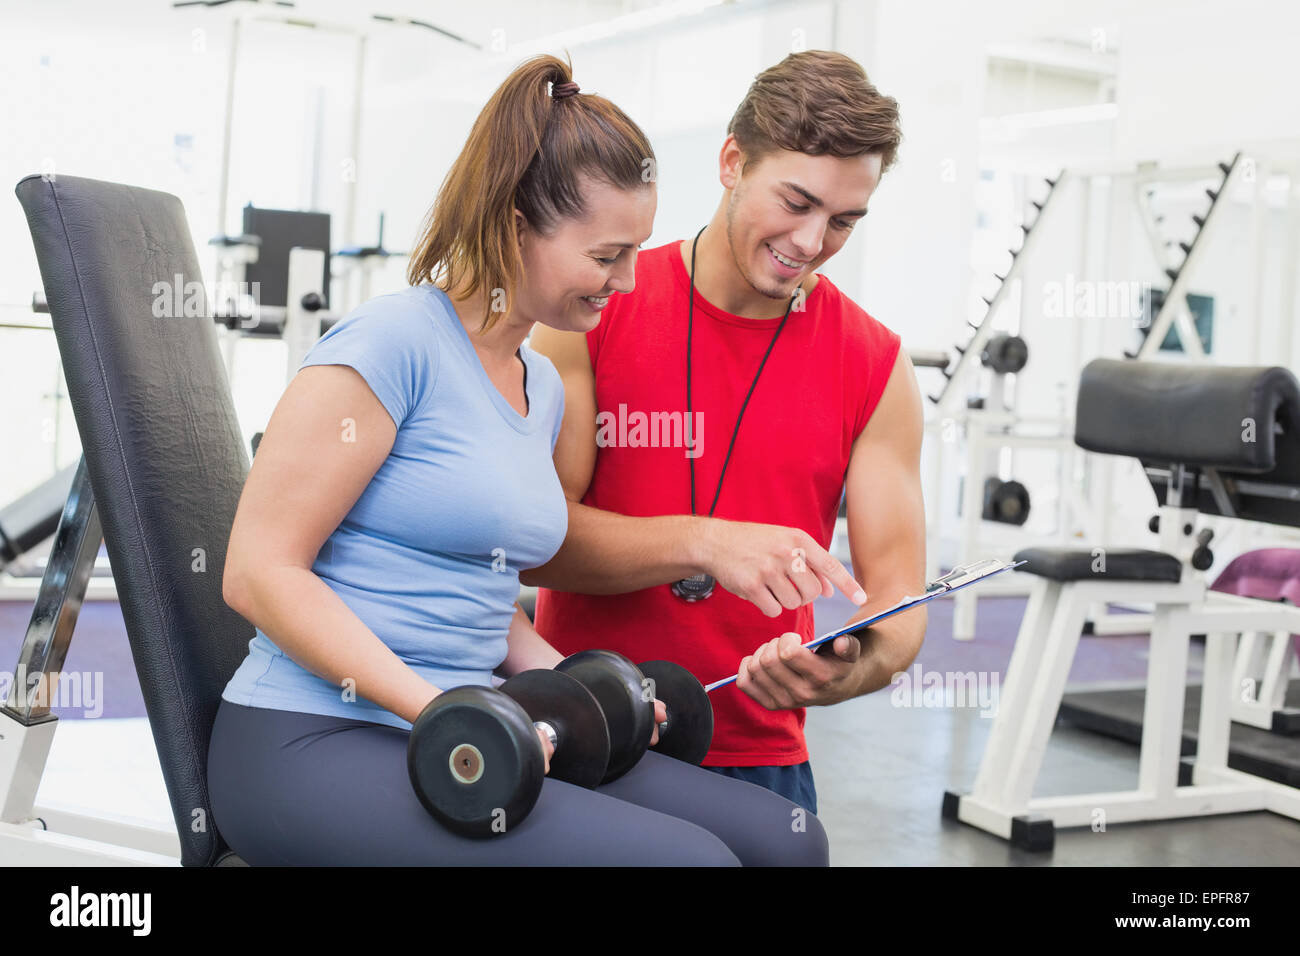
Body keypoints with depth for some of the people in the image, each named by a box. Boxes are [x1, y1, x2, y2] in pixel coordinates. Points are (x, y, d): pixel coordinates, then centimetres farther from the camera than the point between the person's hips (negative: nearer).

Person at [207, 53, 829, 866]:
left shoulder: (544, 386, 15)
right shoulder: (394, 342, -11)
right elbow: (260, 572, -14)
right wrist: (438, 708, -21)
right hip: (315, 741, -8)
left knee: (782, 836, -7)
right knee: (690, 856, -23)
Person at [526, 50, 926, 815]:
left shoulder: (876, 368, 0)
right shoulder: (594, 314, -4)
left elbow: (897, 596, -2)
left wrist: (849, 670, -24)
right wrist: (704, 543, -25)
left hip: (758, 763, 1)